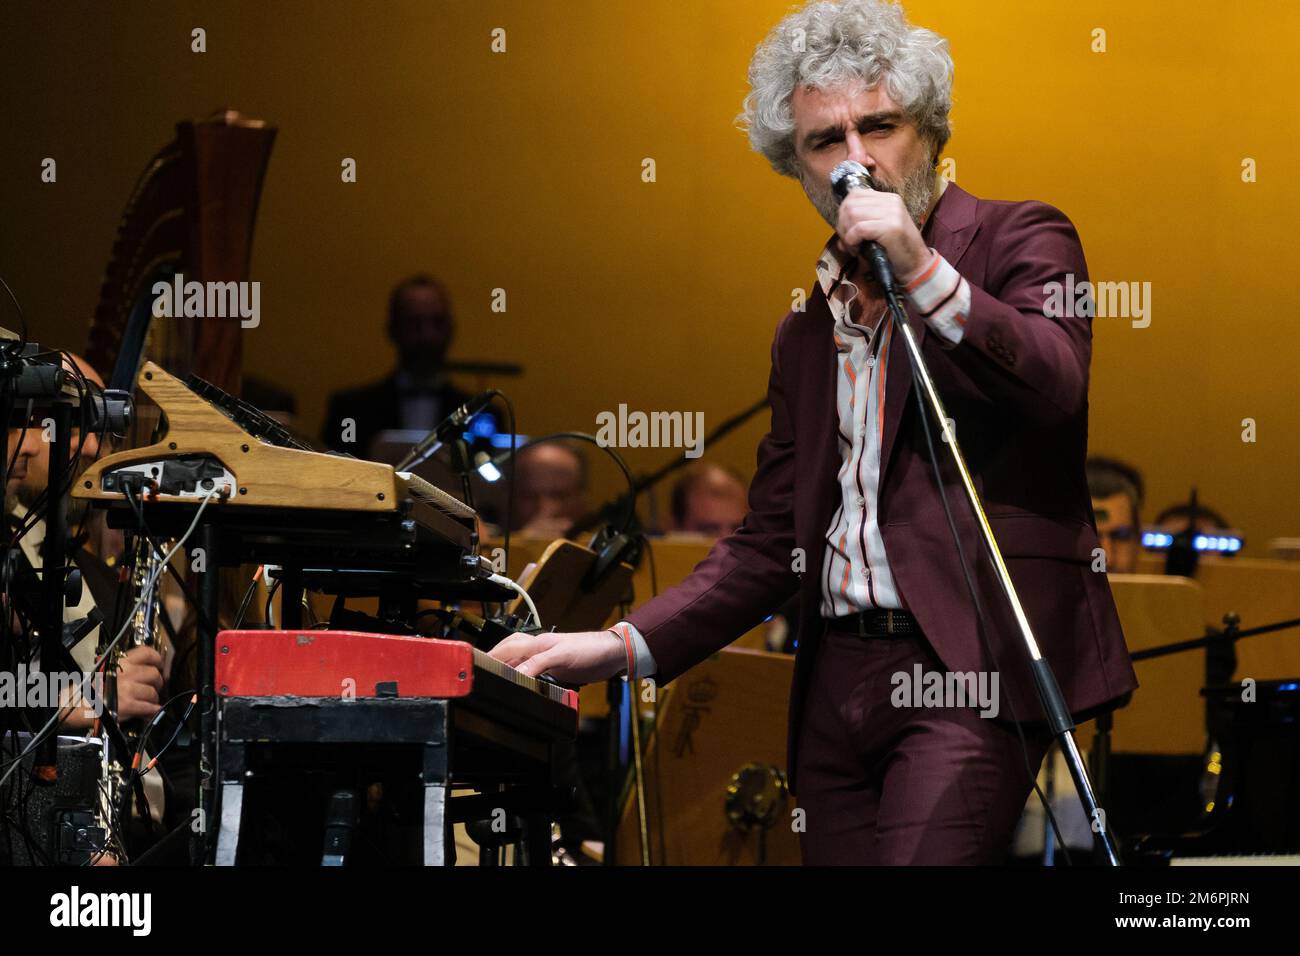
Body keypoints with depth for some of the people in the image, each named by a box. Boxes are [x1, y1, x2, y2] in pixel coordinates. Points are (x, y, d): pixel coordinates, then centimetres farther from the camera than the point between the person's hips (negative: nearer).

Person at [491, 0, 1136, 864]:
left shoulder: (1018, 240, 6)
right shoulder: (808, 331, 23)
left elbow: (1058, 390, -13)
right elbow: (770, 544, 21)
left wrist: (923, 273, -16)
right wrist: (620, 648, 9)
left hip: (966, 667, -6)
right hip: (838, 684, 6)